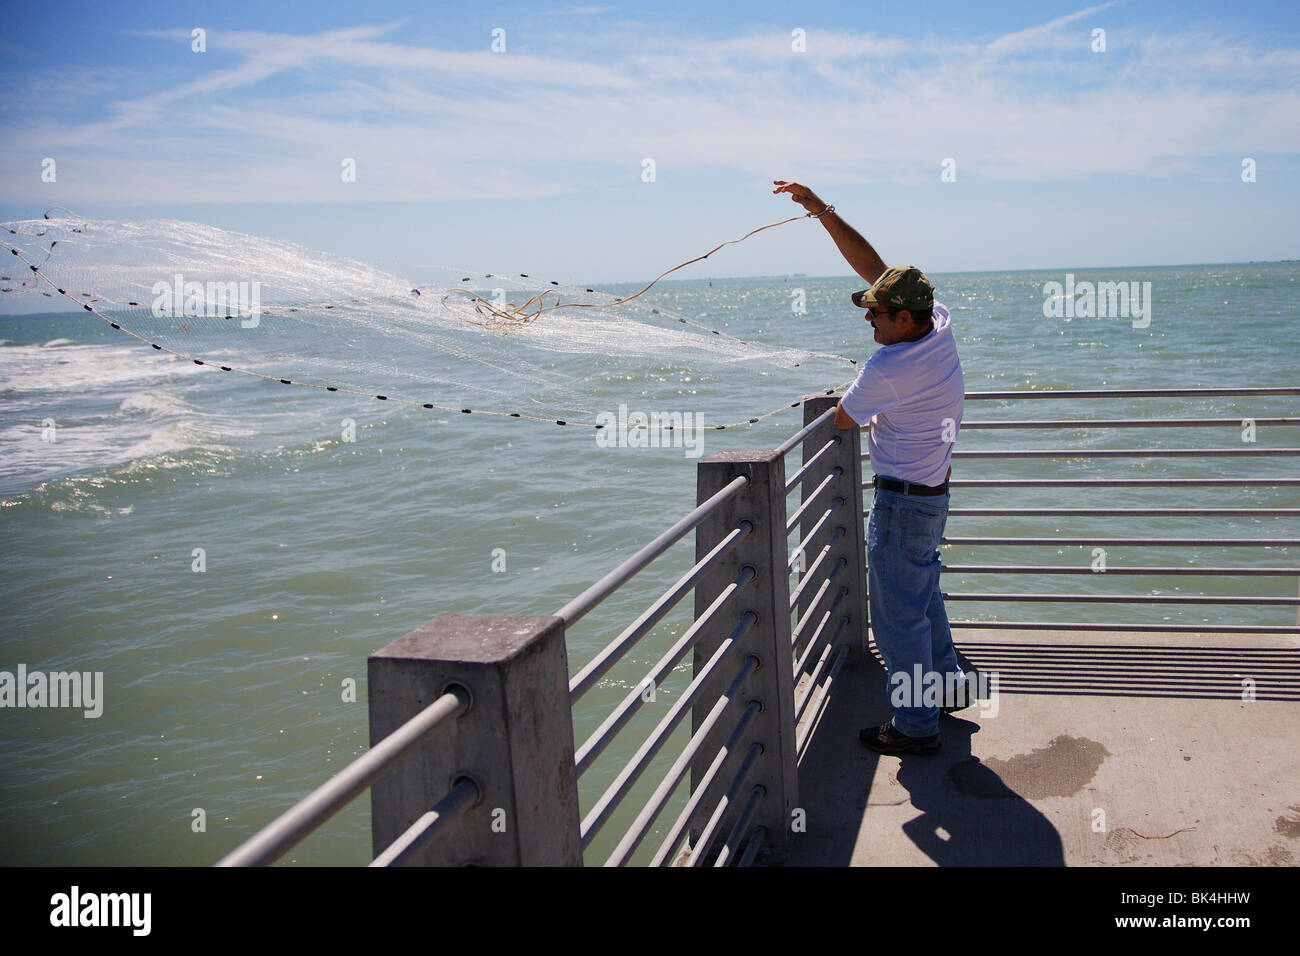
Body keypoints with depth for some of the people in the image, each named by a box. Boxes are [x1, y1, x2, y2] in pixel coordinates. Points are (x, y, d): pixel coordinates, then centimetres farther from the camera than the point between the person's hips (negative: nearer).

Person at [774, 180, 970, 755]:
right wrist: (822, 211, -2)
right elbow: (872, 264, 1)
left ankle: (915, 725, 14)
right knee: (922, 594, 25)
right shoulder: (939, 323, -4)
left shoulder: (887, 368, -27)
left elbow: (844, 418, -8)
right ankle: (945, 687, 40)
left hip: (903, 502, -9)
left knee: (898, 613, 3)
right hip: (932, 491, 9)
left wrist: (853, 402, 15)